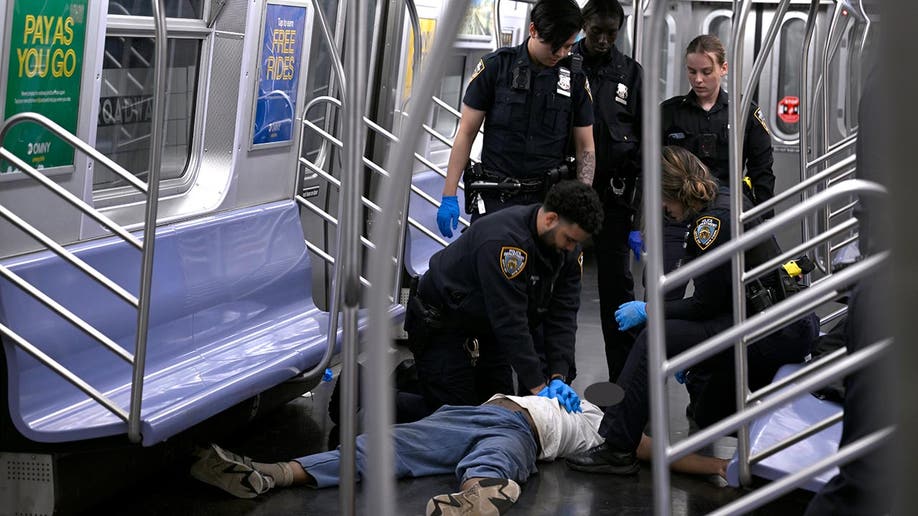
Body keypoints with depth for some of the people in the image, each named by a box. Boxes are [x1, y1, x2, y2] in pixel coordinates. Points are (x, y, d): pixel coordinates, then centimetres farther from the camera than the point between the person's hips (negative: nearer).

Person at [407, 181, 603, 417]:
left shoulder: (568, 248, -11)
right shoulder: (504, 240, -36)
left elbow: (562, 315, -12)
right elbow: (509, 320, -36)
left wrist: (559, 377, -25)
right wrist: (537, 386, -33)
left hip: (488, 328, 8)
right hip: (442, 325, -8)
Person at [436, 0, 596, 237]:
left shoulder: (575, 77, 3)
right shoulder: (495, 66, -3)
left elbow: (586, 148, 8)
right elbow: (466, 133, 0)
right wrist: (449, 197, -4)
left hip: (547, 200, 2)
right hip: (493, 199, -1)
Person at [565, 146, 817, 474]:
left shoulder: (712, 221, -18)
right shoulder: (724, 202, 13)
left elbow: (705, 304, -17)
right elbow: (715, 298, 18)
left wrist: (647, 310, -5)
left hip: (777, 335, -10)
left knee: (655, 340, -16)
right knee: (709, 417, 23)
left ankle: (617, 450, -14)